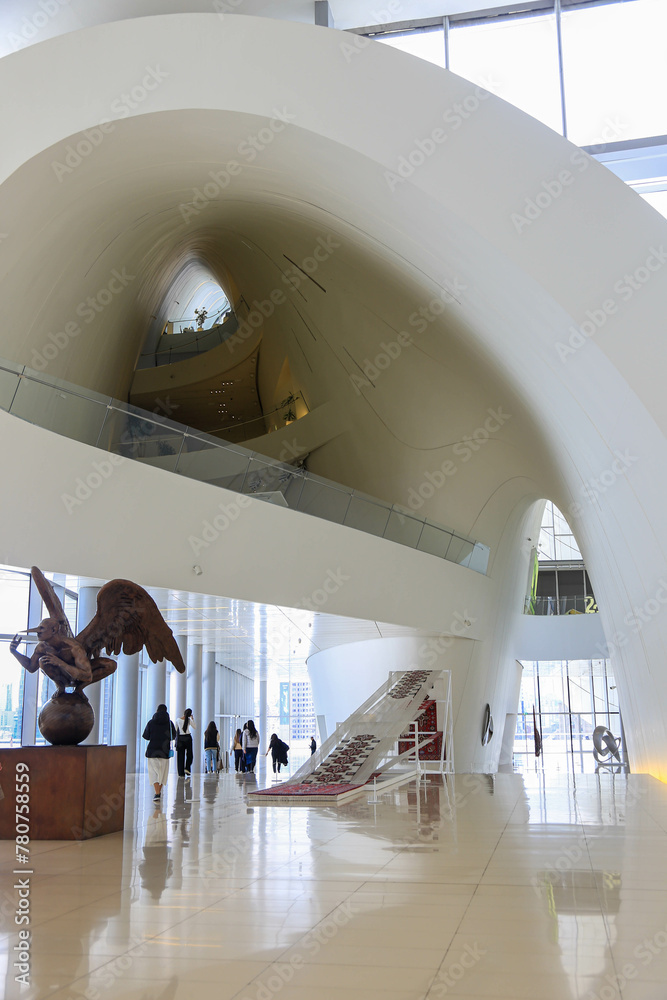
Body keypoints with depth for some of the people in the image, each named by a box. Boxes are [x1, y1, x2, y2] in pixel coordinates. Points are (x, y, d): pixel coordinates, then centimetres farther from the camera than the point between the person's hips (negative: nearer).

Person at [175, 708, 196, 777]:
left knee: (180, 756, 5)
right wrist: (193, 719, 8)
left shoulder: (178, 720, -2)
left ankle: (181, 773, 3)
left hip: (180, 737, 2)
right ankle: (187, 768, -8)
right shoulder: (189, 720, -8)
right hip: (187, 737, -2)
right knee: (189, 755, 10)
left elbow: (176, 729, 6)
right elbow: (195, 727, 3)